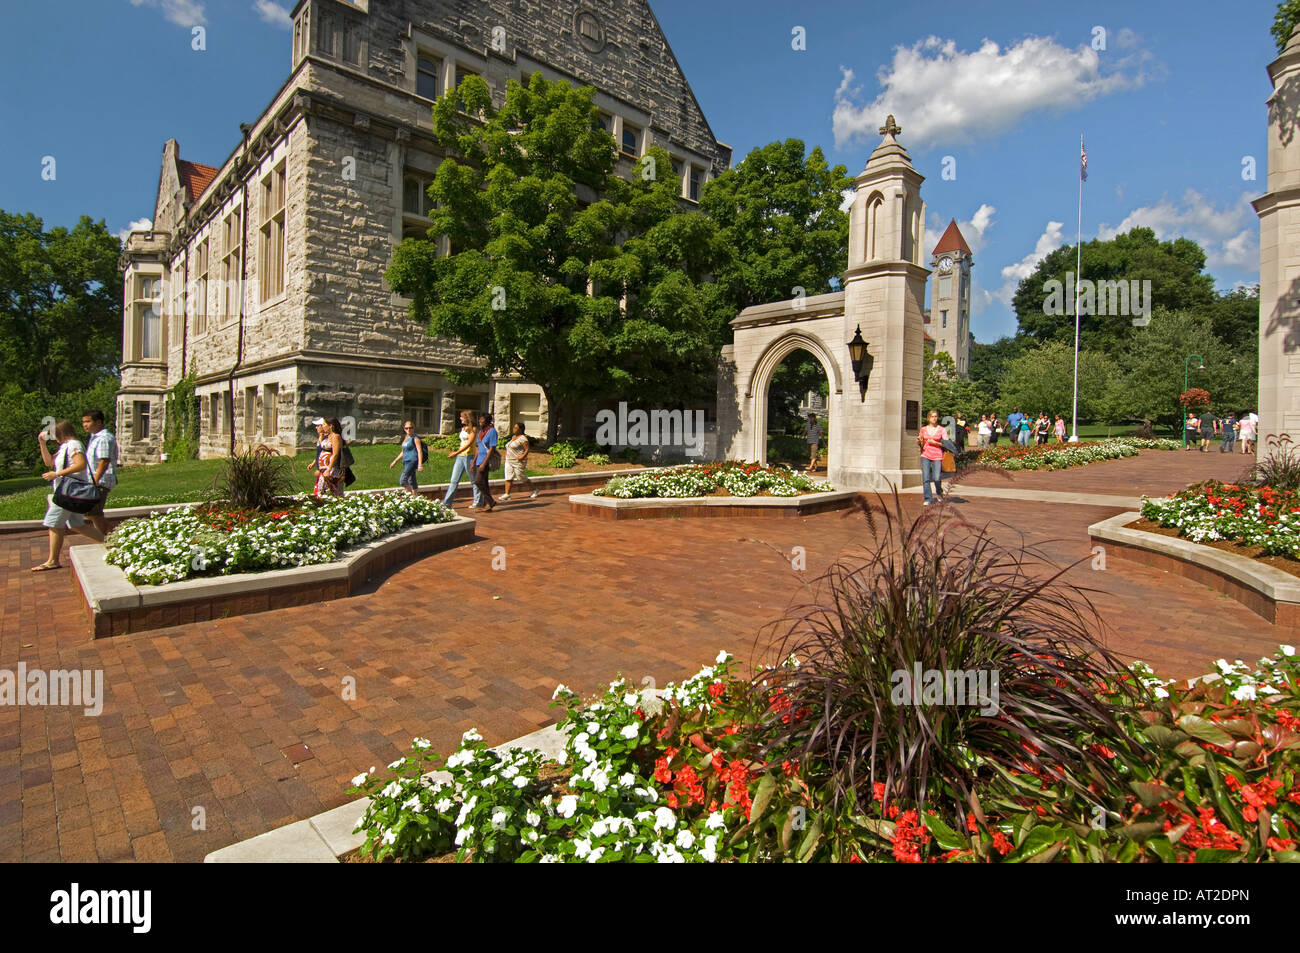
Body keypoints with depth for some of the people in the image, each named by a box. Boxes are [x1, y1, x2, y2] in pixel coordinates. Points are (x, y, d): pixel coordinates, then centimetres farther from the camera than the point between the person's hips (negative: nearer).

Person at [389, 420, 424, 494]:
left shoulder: (415, 438, -6)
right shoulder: (405, 439, 18)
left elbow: (419, 451, -14)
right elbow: (403, 452, 28)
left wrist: (420, 464, -22)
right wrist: (395, 461, 27)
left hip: (412, 461, -8)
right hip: (406, 462, 8)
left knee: (402, 481, -18)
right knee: (412, 481, 12)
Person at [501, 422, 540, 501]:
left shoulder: (523, 438, -12)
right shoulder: (513, 437, 14)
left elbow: (527, 449, -16)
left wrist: (523, 456, -29)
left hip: (518, 461, -8)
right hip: (509, 461, 8)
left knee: (522, 478, 0)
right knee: (508, 477, -1)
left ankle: (535, 490, 16)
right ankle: (507, 494, -1)